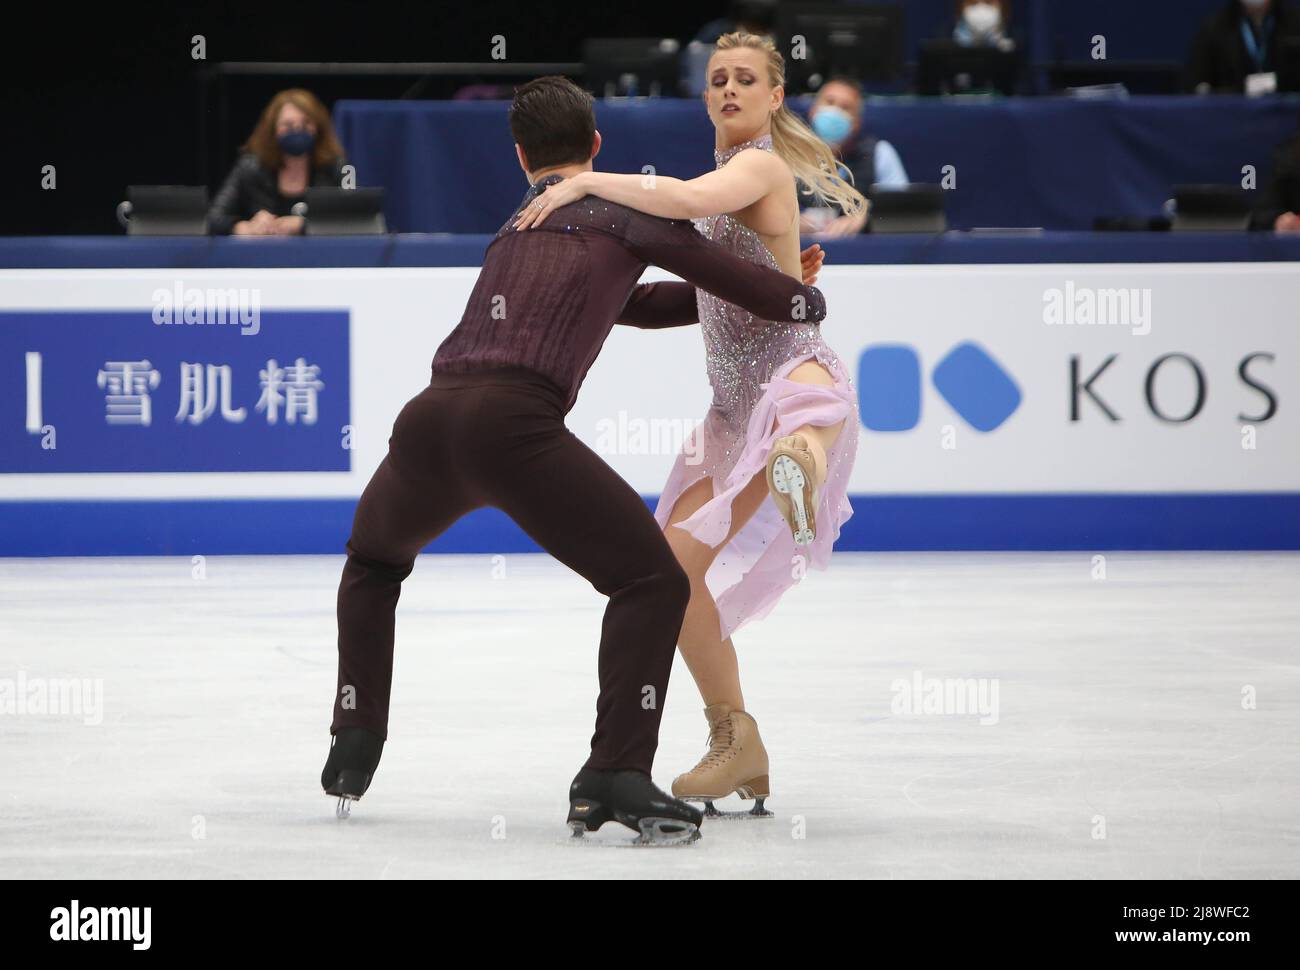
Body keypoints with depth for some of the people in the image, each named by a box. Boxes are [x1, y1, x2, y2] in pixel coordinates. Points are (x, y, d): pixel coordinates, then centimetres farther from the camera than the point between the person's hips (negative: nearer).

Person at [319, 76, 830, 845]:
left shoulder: (517, 230, 35)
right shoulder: (624, 206, 17)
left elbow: (635, 306, 41)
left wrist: (745, 291, 43)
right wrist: (799, 299, 35)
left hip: (428, 418, 6)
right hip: (513, 424, -6)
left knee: (375, 562, 35)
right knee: (653, 583, 2)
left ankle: (355, 748, 27)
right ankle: (615, 778, -14)